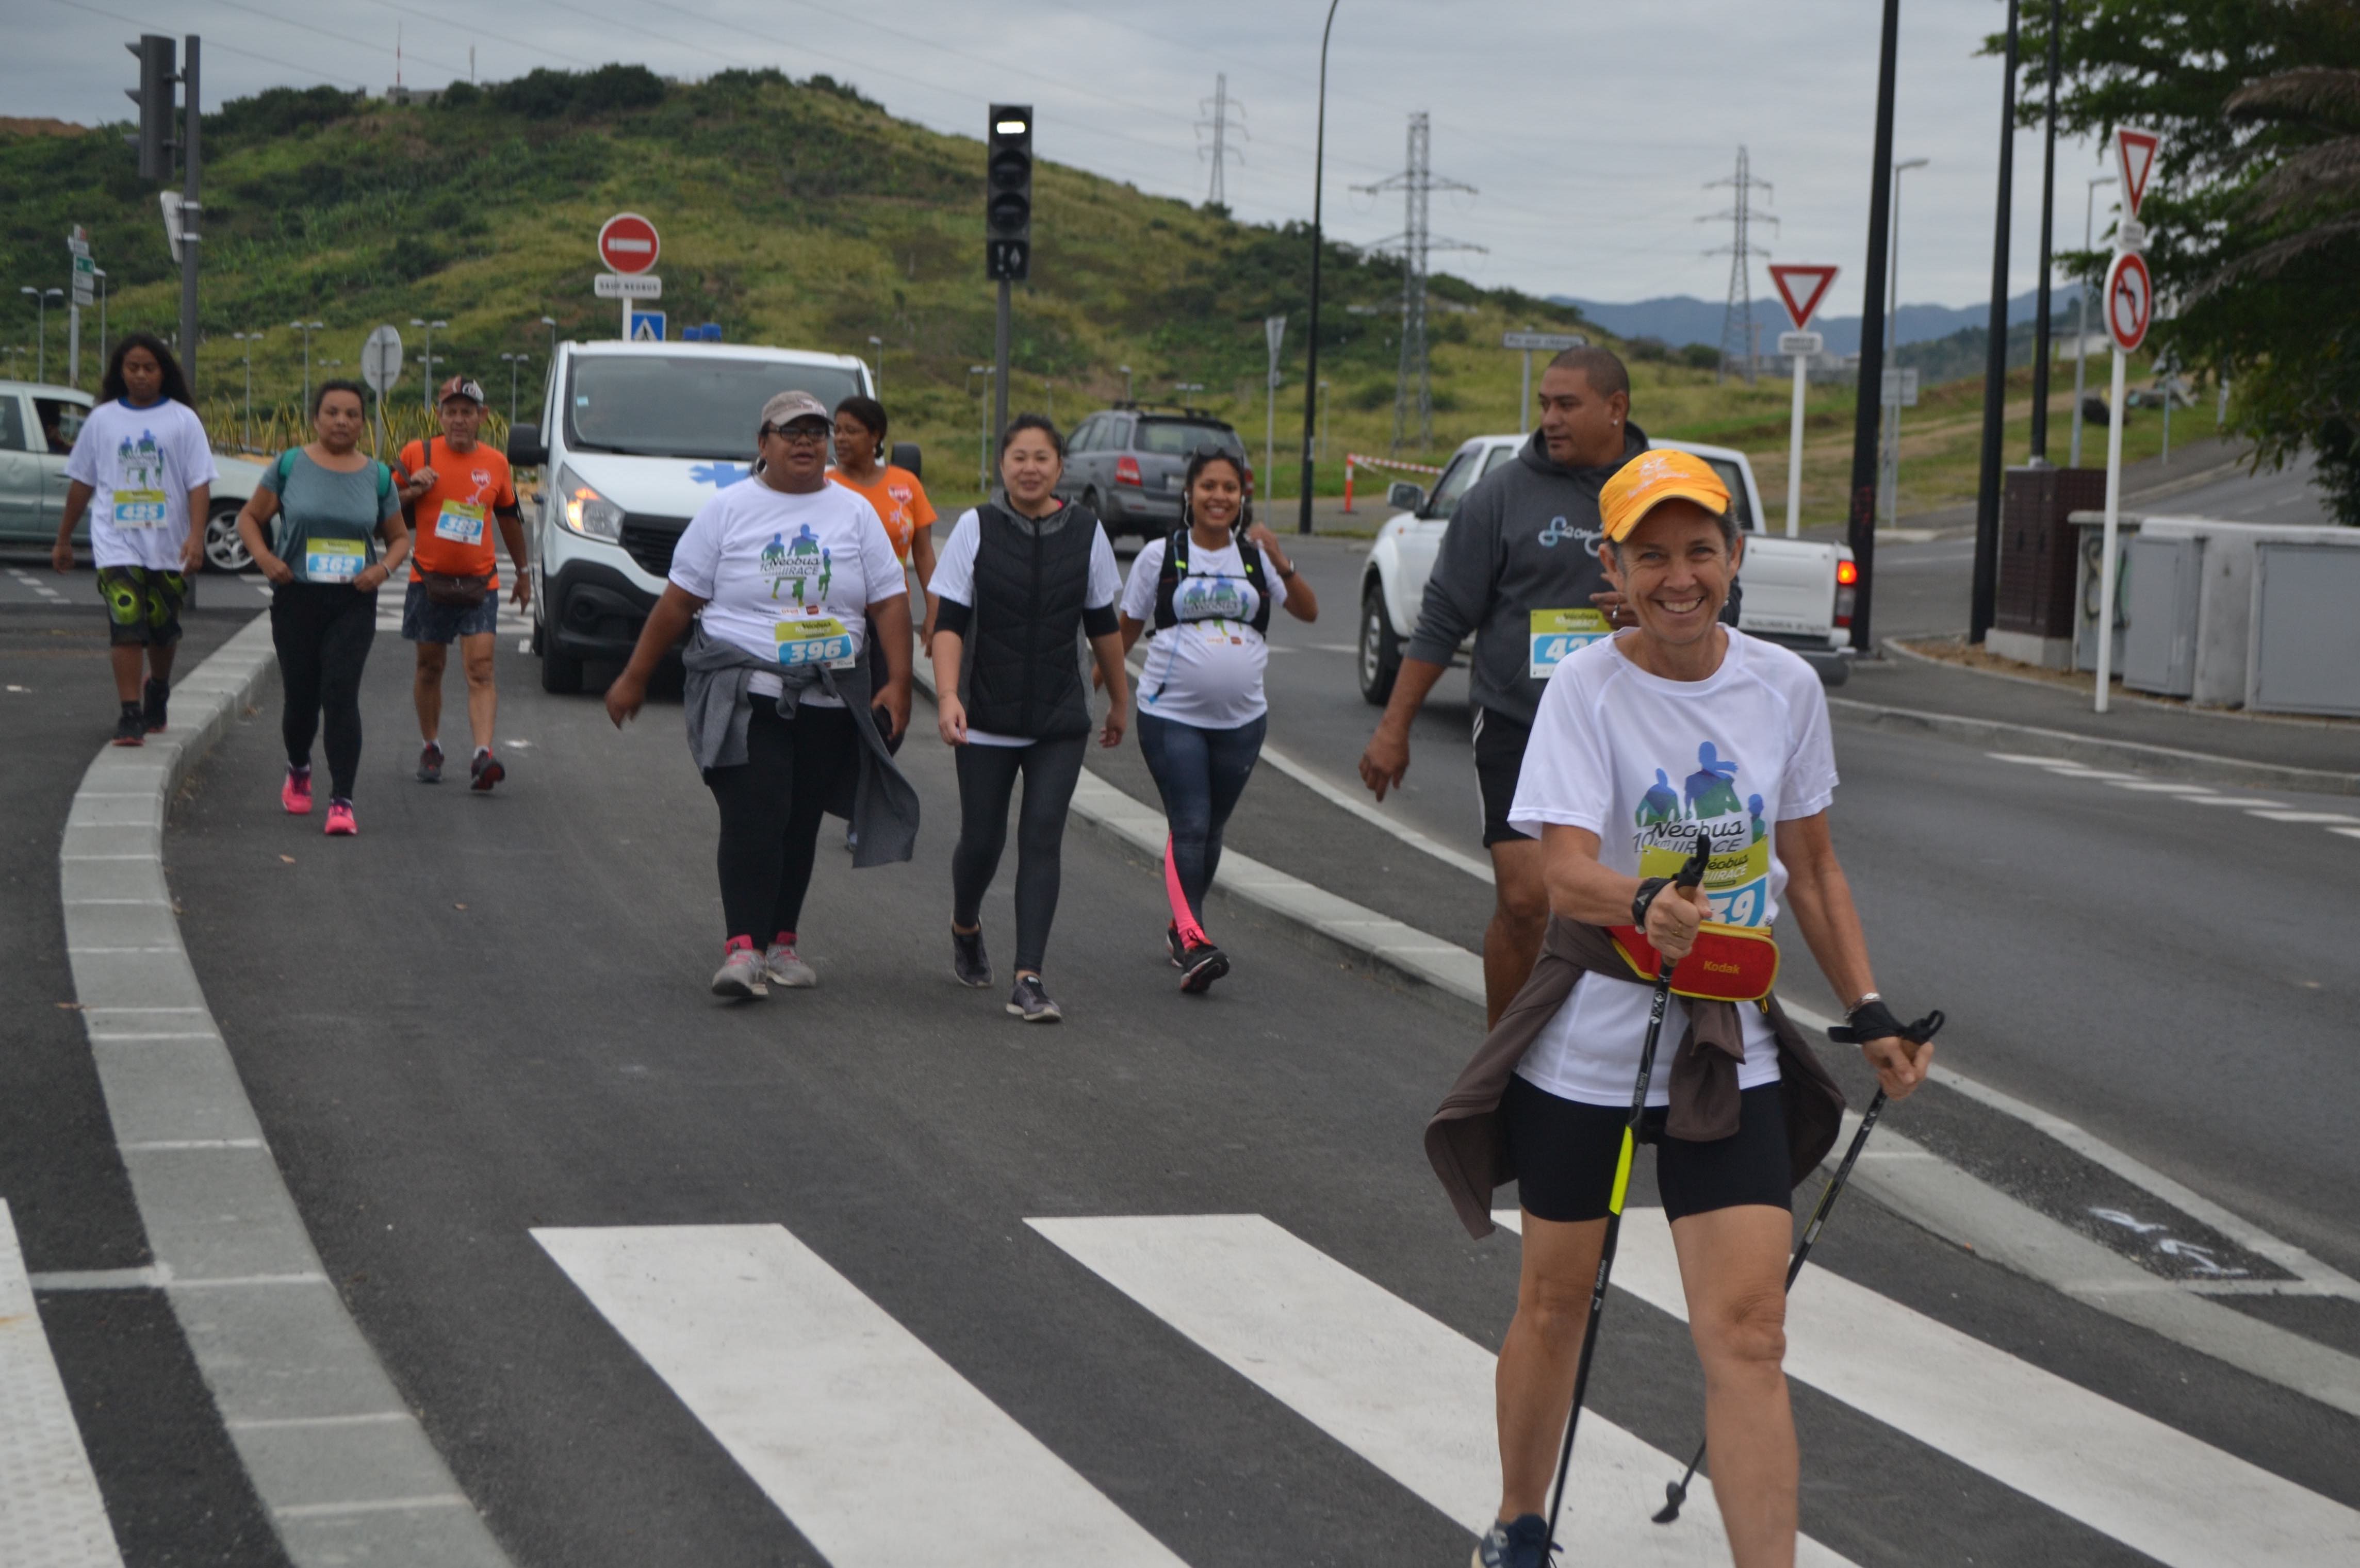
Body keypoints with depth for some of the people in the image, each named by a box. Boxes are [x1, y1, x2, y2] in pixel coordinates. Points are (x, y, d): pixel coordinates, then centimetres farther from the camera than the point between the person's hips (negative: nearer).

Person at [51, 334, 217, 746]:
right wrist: (64, 539, 14)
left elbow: (200, 484, -4)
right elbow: (81, 482, 12)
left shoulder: (182, 420, 0)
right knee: (126, 626, -13)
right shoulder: (102, 419, 6)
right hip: (117, 543, 0)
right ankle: (129, 715, -13)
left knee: (163, 628, 12)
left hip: (169, 545, 0)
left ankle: (158, 693, 39)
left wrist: (196, 536, -16)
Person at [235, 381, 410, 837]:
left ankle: (342, 801, -14)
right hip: (296, 598, 0)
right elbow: (250, 517, 9)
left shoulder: (378, 477, 6)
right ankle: (298, 770, 40)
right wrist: (263, 556, -10)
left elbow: (399, 538, 15)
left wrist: (384, 568, -6)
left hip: (354, 604, 0)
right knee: (301, 698, 8)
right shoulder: (290, 466, 3)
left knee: (341, 696, -13)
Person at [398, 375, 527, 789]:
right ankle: (431, 748, 28)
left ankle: (484, 755, -22)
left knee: (481, 671, -12)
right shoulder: (417, 454, 0)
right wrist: (412, 491, -14)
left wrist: (523, 573, 25)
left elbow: (510, 519, 18)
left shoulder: (496, 463, 5)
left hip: (480, 583, 0)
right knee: (430, 667, 11)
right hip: (429, 580, 0)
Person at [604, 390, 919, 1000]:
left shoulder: (855, 513, 9)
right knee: (754, 817, -16)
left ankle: (782, 943, 20)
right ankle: (742, 949, -21)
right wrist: (634, 678, 6)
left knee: (800, 823, 8)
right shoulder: (727, 510, 4)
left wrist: (898, 682, -4)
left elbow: (889, 602, 7)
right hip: (743, 692, -3)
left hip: (830, 698, 3)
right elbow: (678, 601, 5)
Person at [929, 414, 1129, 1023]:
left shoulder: (1085, 532, 2)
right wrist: (948, 696, -22)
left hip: (1061, 722, 1)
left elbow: (1103, 625, 13)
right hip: (988, 720, -1)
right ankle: (965, 927, 40)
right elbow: (949, 624, -8)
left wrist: (1120, 699, 20)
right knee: (982, 840, 6)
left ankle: (1028, 980, -12)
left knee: (1042, 839, -10)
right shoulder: (976, 528, -3)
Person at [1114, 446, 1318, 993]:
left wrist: (1281, 563, -12)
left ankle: (1182, 927, 29)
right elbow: (1127, 628, 7)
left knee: (1211, 829, 12)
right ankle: (1192, 940, -22)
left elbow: (1308, 611, 2)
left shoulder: (1255, 557, 7)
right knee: (1189, 826, -14)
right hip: (1172, 715, -3)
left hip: (1241, 719, 4)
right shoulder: (1161, 556, 0)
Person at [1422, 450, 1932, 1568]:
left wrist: (1869, 1011, 8)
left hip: (1732, 1045, 2)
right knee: (1557, 1299, 13)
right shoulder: (1586, 687, -10)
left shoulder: (1785, 687, 1)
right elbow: (1565, 871, -23)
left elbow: (1811, 867, 12)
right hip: (1589, 1036, -2)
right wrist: (1648, 904, -43)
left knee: (1747, 1335, -7)